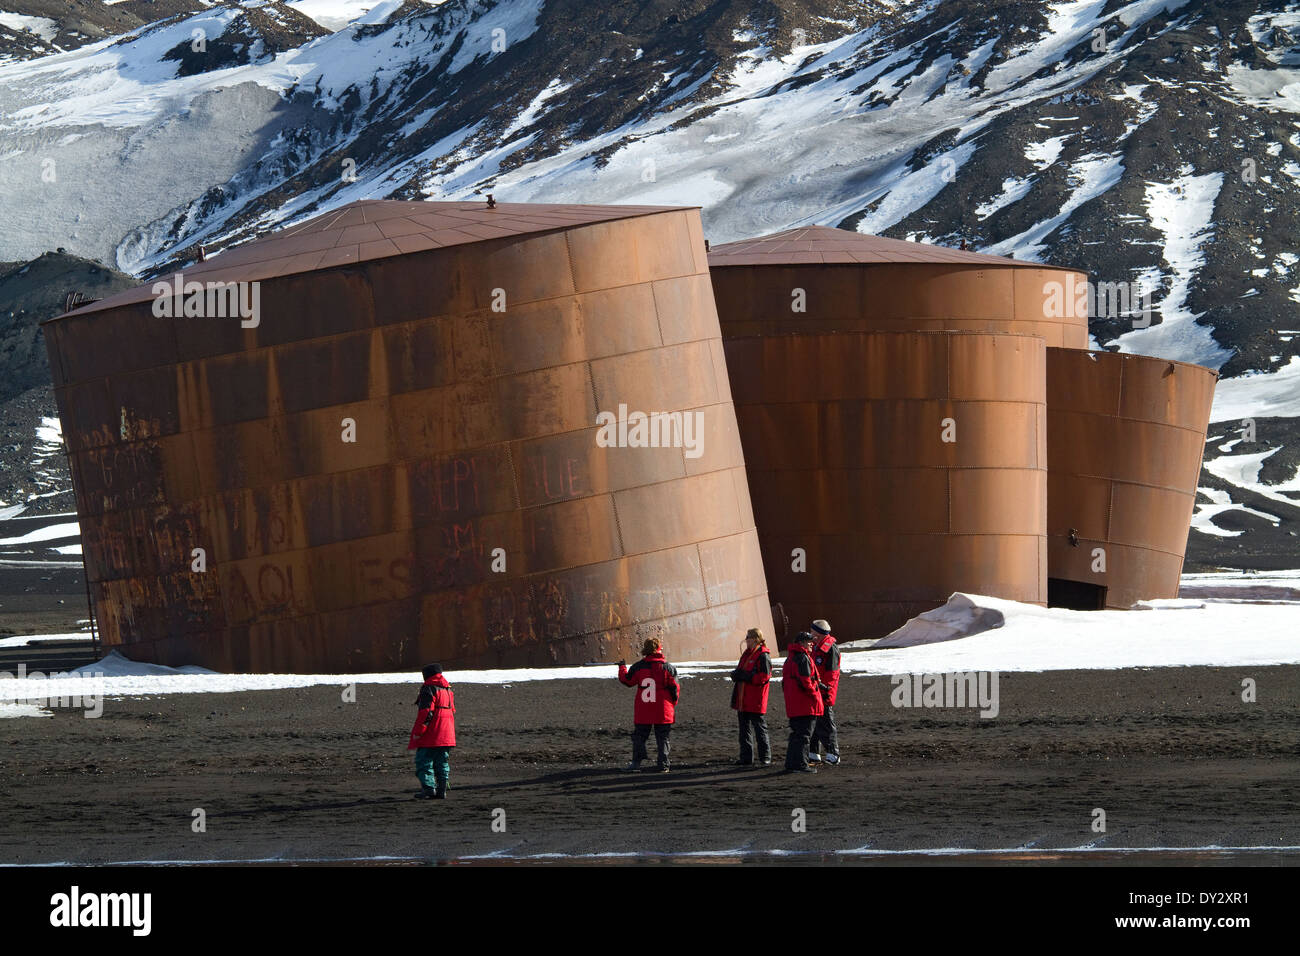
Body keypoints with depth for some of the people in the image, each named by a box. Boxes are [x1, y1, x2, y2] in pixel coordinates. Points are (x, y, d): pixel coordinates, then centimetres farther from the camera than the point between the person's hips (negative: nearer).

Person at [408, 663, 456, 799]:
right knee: (442, 763, 11)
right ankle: (442, 791, 9)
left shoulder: (428, 689, -10)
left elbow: (426, 712, -18)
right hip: (446, 735, 8)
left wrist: (418, 732, -16)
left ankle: (429, 788, -13)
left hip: (430, 736, -8)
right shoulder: (448, 690, 16)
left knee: (424, 762, -4)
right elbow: (452, 712, 22)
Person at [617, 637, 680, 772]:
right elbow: (675, 688, -2)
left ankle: (636, 762, 7)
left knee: (639, 736, 12)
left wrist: (622, 668, 29)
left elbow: (626, 680, 10)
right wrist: (674, 704, 14)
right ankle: (663, 765, 1)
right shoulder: (668, 668, -5)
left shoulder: (638, 667, -2)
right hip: (662, 712, -1)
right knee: (662, 738, 6)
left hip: (643, 712, 1)